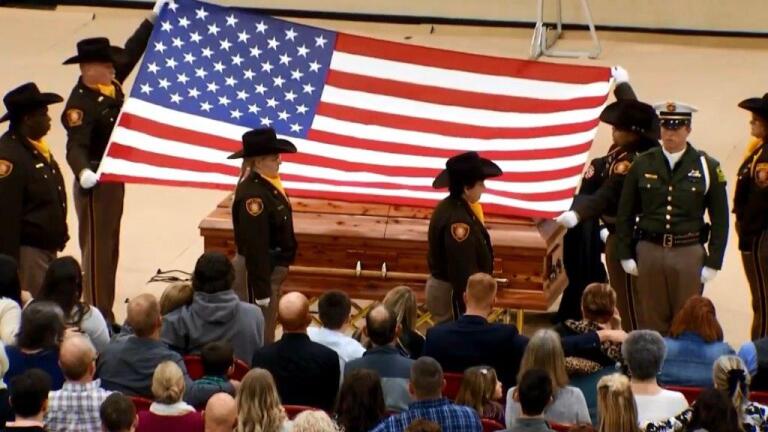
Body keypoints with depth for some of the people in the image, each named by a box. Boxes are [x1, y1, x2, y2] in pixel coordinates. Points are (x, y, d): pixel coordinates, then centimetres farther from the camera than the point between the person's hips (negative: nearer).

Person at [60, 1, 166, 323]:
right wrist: (83, 172, -51)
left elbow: (131, 53, 17)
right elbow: (76, 145, -32)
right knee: (97, 249, -6)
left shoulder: (111, 84, 2)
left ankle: (105, 318, 26)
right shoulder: (81, 102, -23)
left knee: (110, 248, 16)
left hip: (114, 178, 10)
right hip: (95, 181, -10)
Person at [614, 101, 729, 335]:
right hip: (649, 252, 1)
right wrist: (625, 255, 5)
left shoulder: (707, 167, -1)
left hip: (688, 254, -1)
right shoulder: (642, 164, 3)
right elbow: (625, 213, 9)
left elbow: (720, 220, 2)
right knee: (650, 324, 8)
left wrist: (713, 263, -1)